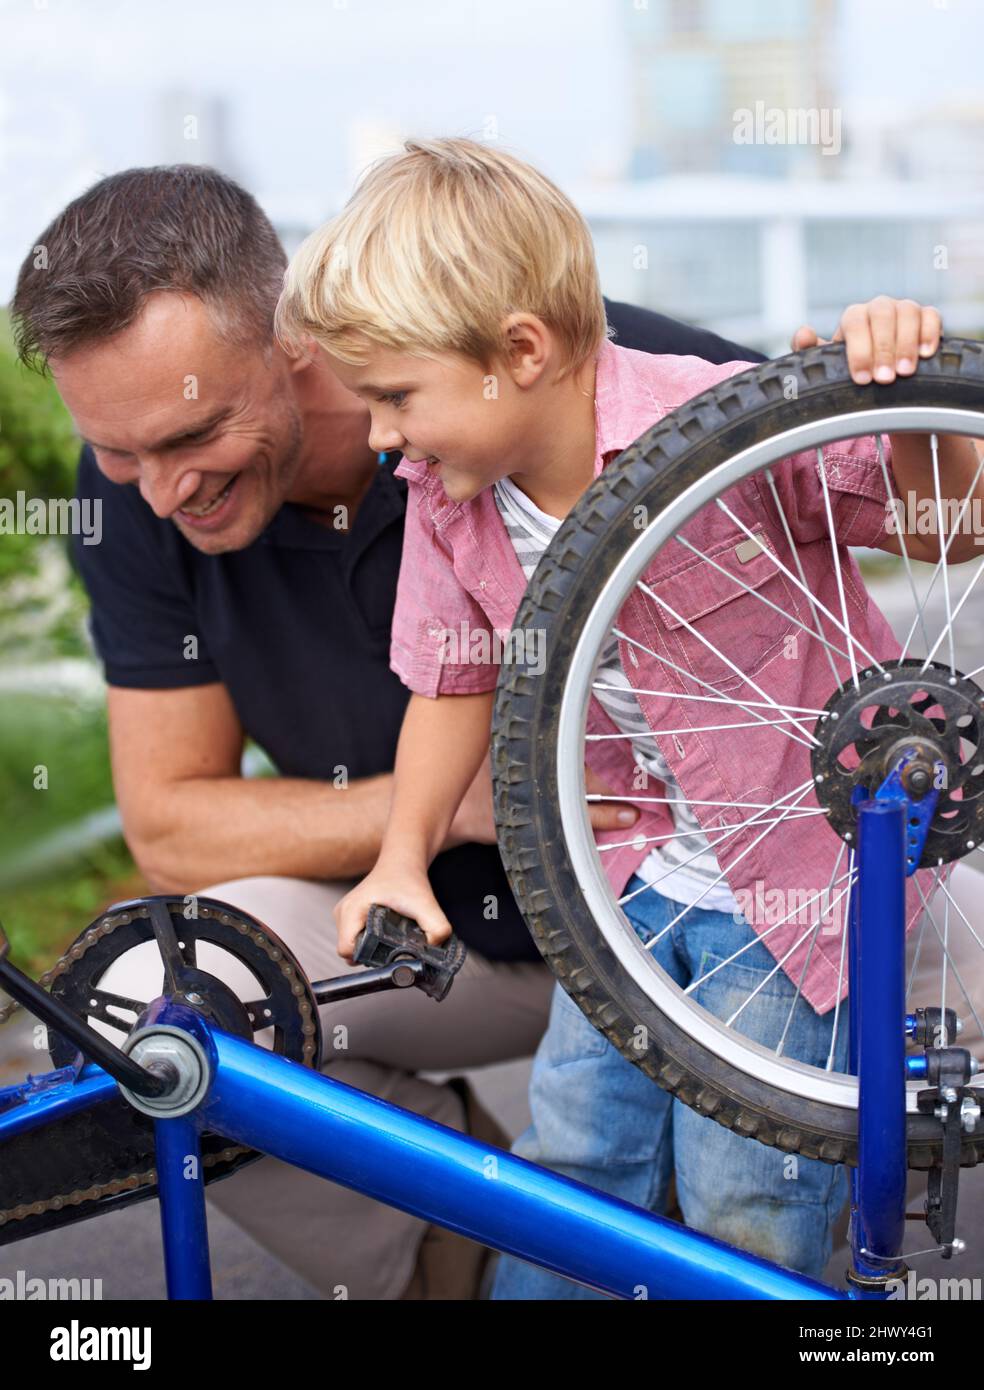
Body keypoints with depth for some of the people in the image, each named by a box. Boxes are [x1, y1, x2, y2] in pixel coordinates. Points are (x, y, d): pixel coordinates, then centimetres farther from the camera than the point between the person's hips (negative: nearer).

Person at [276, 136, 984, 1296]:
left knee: (745, 1223, 0)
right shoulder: (447, 496, -7)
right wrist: (403, 855, -1)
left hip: (803, 874, -5)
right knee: (563, 1173, 10)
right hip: (640, 874, 5)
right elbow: (455, 683, 9)